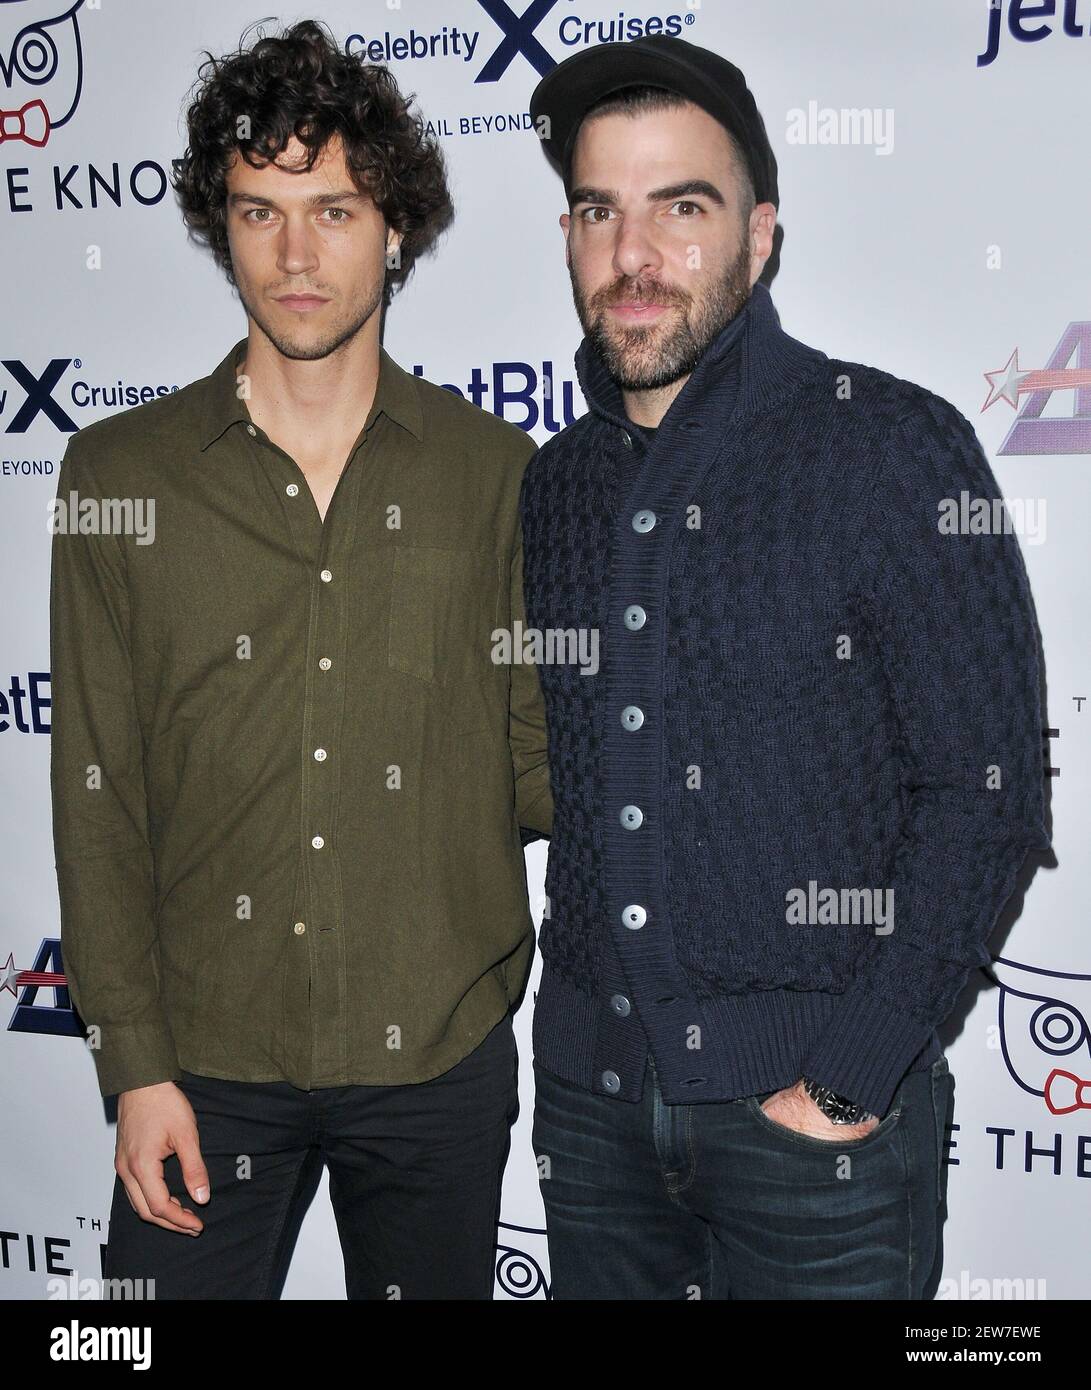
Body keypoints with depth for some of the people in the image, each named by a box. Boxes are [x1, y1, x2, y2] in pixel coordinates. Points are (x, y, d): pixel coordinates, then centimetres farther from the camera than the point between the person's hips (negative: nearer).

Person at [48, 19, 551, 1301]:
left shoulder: (493, 469, 1)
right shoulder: (119, 472, -1)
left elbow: (532, 761, 4)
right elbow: (97, 795, -2)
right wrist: (135, 1061, -5)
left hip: (440, 1052, 1)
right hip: (209, 1057, 0)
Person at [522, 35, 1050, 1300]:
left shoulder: (890, 445, -10)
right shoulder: (557, 483, 6)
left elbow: (985, 791, -13)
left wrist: (851, 1078, -15)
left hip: (814, 1110, -4)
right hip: (590, 1091, 5)